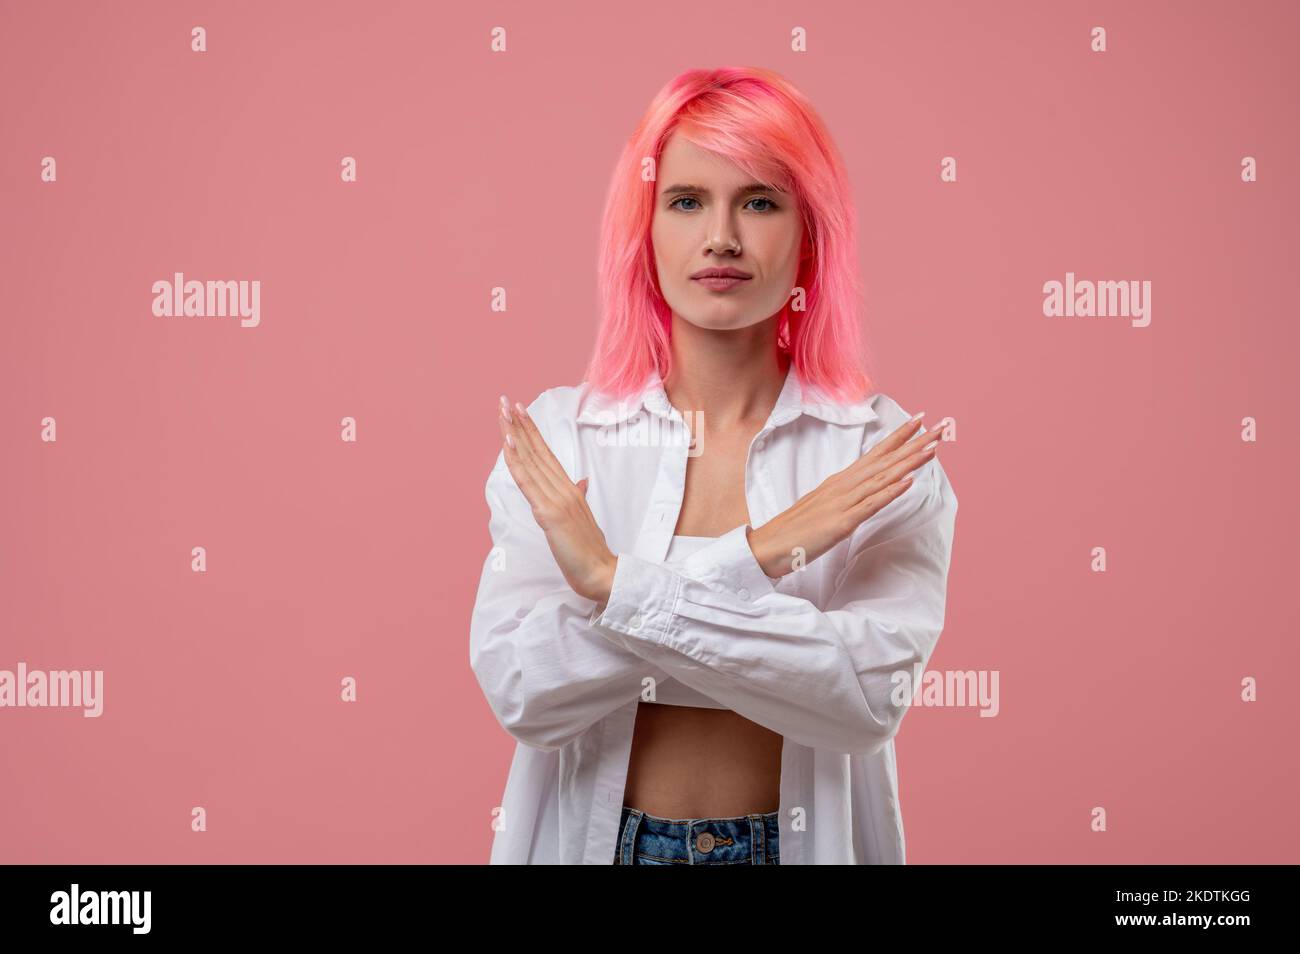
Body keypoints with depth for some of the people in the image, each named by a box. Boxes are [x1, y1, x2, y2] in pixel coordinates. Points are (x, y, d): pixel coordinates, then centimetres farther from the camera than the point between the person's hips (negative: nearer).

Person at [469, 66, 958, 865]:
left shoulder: (884, 453, -9)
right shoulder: (553, 435, -7)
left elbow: (872, 696, -21)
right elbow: (520, 687, -17)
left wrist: (616, 585, -24)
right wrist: (750, 559, -23)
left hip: (806, 837, 0)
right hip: (598, 835, 1)